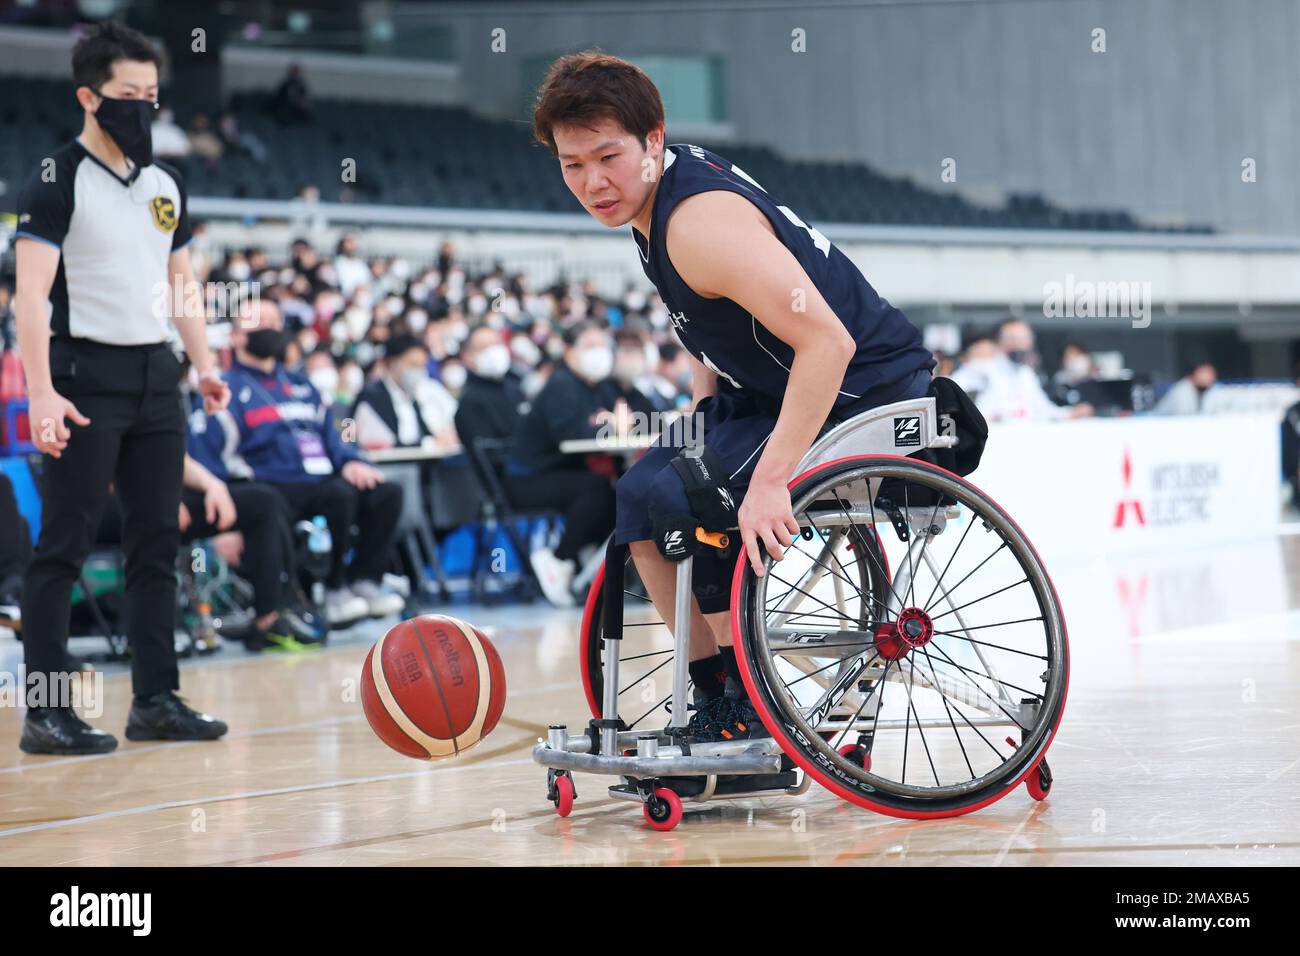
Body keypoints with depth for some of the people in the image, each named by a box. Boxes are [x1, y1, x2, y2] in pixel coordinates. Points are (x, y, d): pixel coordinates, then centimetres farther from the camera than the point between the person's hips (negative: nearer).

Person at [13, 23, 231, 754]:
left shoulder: (167, 185, 12)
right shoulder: (58, 183, -8)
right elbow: (31, 293, -14)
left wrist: (204, 364, 9)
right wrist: (41, 392, -22)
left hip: (154, 377, 7)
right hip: (86, 376, -7)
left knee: (159, 541, 8)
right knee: (64, 546, -5)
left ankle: (157, 700, 15)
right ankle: (46, 712, -2)